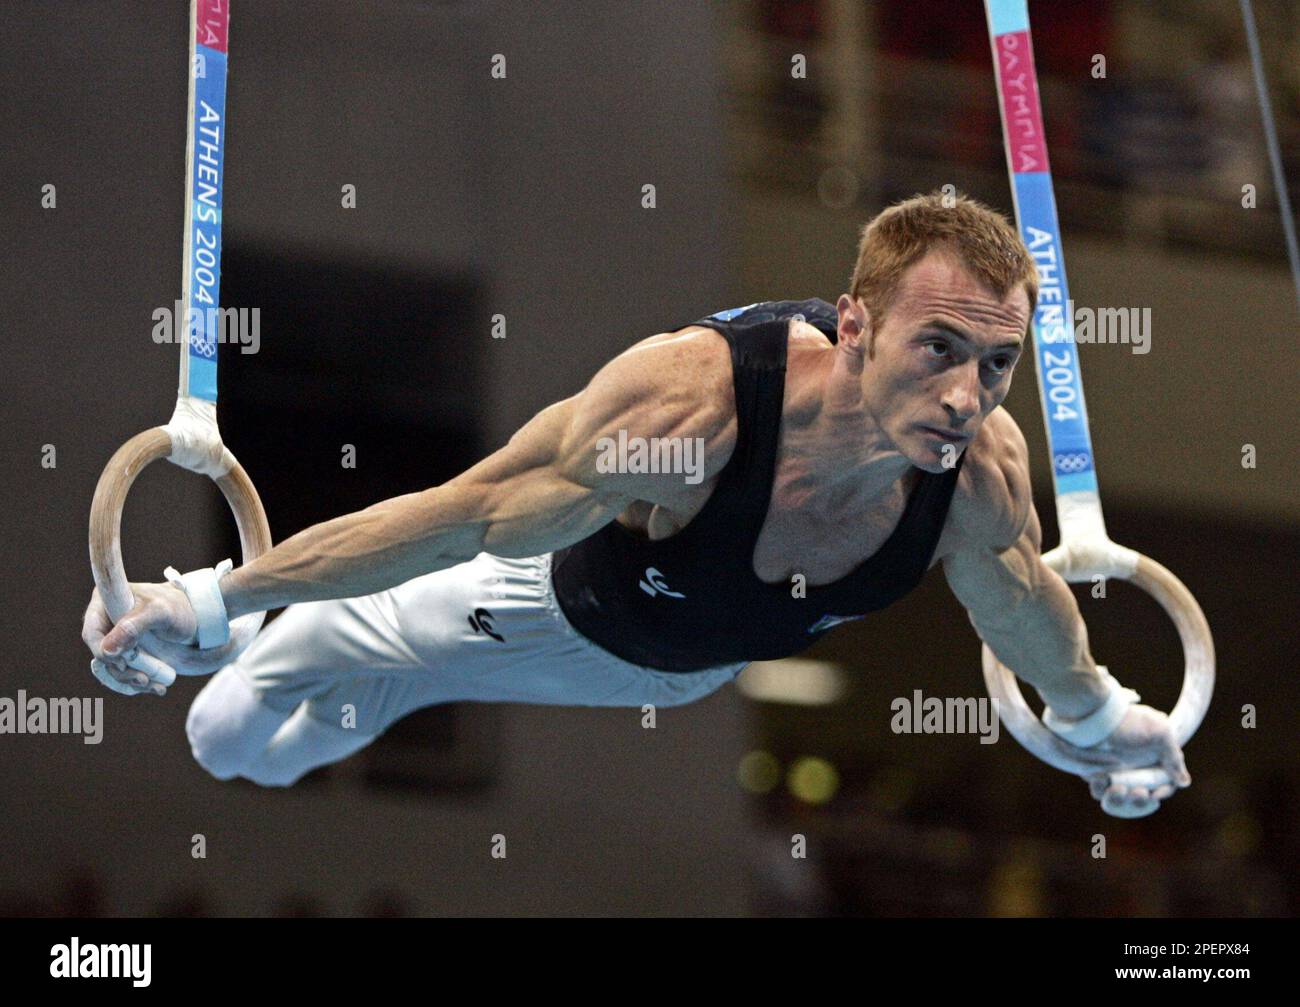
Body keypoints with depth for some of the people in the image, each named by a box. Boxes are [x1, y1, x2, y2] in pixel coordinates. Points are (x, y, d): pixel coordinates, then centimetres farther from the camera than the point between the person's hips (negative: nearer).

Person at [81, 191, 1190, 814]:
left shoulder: (983, 474, -34)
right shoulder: (692, 399, -48)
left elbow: (1018, 594, -7)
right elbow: (464, 515, -37)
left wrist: (1096, 711, 14)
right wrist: (209, 599, -30)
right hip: (567, 602, -4)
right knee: (236, 735, 5)